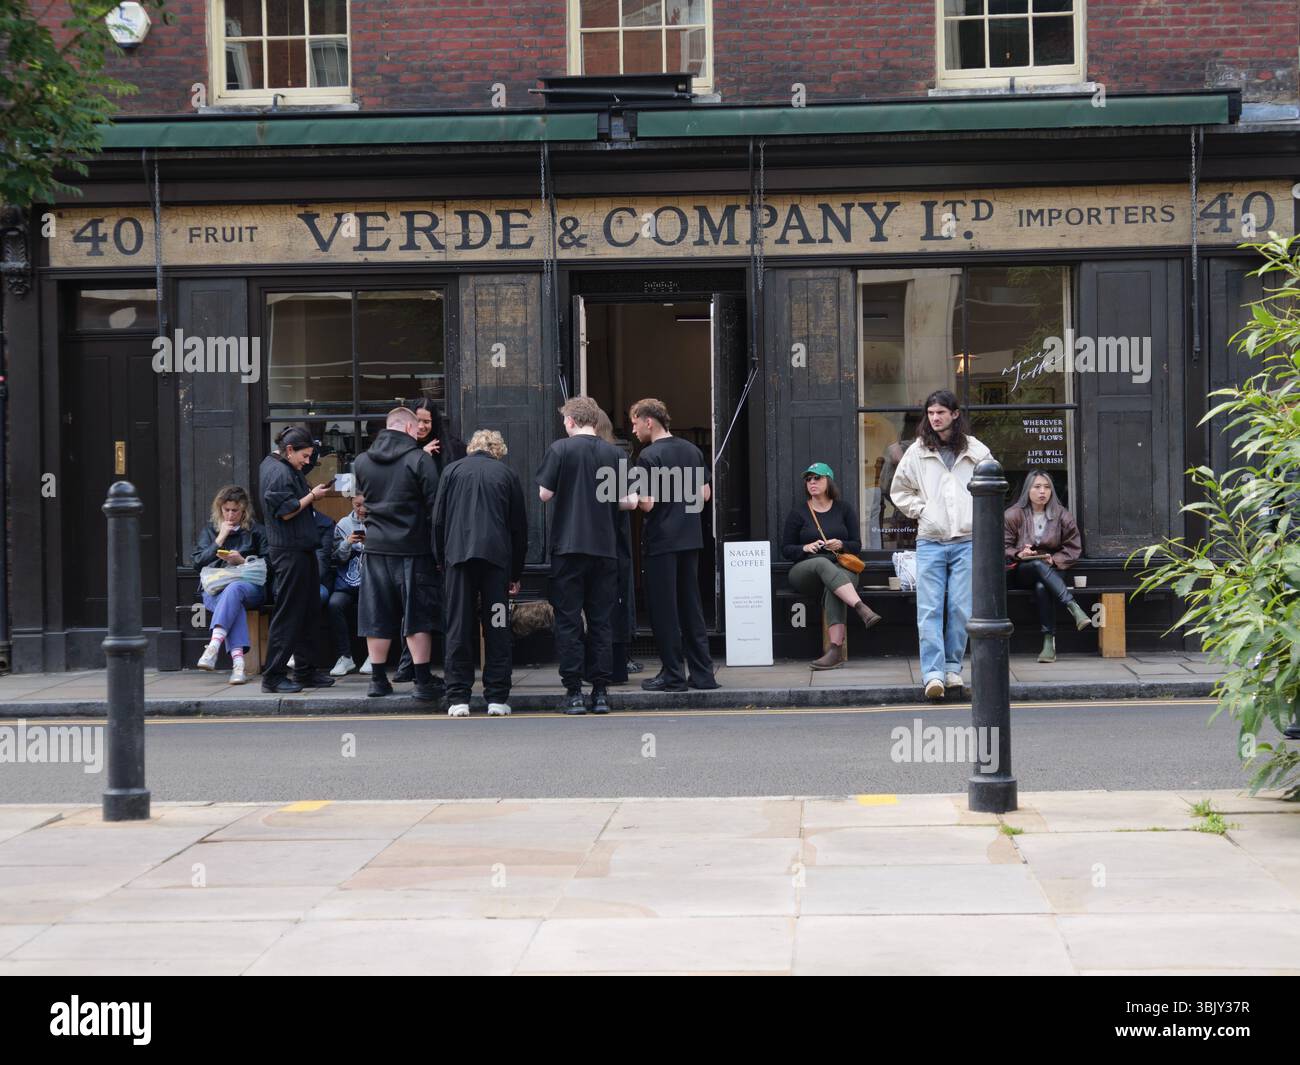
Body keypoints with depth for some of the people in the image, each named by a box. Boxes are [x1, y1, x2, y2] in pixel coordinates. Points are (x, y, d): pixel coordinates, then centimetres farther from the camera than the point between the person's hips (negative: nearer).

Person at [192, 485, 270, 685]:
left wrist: (243, 561, -8)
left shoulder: (256, 531, 17)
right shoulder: (210, 530, 23)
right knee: (234, 603, -37)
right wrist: (220, 539, 5)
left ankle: (214, 645, -56)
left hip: (249, 584, -1)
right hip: (215, 589, 1)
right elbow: (196, 562, 12)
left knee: (234, 589, -39)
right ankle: (237, 661, -54)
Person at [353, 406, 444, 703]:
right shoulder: (419, 459, -8)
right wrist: (437, 546, -2)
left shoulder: (361, 462, 7)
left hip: (375, 548, 4)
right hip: (412, 548, -4)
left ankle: (378, 679, 13)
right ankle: (423, 681, 2)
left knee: (377, 618, 9)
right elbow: (434, 505, -8)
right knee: (417, 617, 2)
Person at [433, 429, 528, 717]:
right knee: (497, 628, 4)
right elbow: (519, 527, 12)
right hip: (497, 556, 0)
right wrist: (516, 574, 17)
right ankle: (497, 698, 3)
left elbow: (438, 520, 7)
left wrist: (441, 561, 14)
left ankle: (458, 698, 1)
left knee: (459, 628, 2)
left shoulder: (452, 471, 10)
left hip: (458, 556, 0)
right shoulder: (507, 474, 11)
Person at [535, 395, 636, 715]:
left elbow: (545, 493, -5)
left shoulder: (561, 448, -4)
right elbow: (629, 501, 2)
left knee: (568, 621, 2)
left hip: (568, 545, -3)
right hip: (605, 547, 3)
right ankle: (601, 692, 6)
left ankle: (573, 692, -1)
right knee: (601, 621, 8)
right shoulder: (614, 453, 4)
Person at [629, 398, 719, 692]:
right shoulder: (692, 450, 8)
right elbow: (705, 494, 11)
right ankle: (702, 673, 11)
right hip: (691, 538, 7)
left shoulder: (649, 456, -13)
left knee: (664, 609, 1)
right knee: (691, 607, 11)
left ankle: (673, 675, 3)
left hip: (661, 541, -7)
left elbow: (646, 504, -17)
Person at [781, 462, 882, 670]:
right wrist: (805, 548, -10)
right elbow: (786, 550, 10)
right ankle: (862, 609, -57)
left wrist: (840, 545, -11)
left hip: (841, 569, 0)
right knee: (823, 564, -38)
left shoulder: (844, 509, 14)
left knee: (833, 590, -37)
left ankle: (835, 650, -52)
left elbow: (857, 545, 11)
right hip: (805, 570, 0)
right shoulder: (798, 512, 11)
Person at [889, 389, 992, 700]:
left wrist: (978, 515, 6)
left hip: (966, 541, 0)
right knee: (929, 610, -8)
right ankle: (933, 673, -13)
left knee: (961, 609, -1)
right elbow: (898, 490, 18)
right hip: (929, 542, 0)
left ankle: (953, 667, 10)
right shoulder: (917, 452, 6)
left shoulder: (976, 452, 5)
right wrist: (919, 510, 6)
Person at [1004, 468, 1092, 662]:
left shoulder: (1062, 516, 8)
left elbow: (1073, 549, 8)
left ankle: (1049, 641, -39)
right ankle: (1073, 607, -49)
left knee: (1042, 587, -37)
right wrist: (1019, 554, -19)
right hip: (1022, 572, -1)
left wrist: (1054, 560, -10)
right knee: (1038, 565, -38)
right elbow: (1003, 548, 2)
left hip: (1051, 571, 1)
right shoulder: (1013, 515, 5)